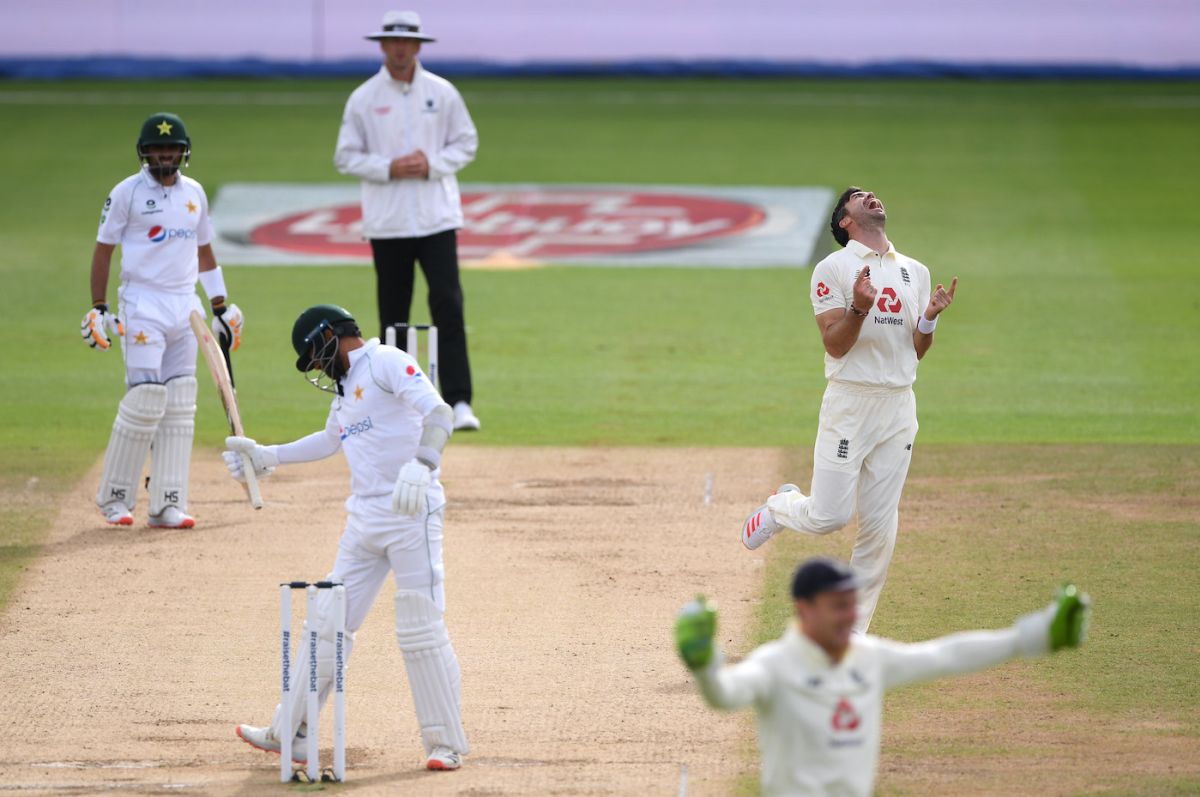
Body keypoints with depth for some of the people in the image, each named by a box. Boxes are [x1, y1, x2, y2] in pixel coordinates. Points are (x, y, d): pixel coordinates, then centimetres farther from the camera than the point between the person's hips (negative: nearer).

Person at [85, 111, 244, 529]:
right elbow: (104, 249, -1)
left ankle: (167, 504, 2)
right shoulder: (127, 193, -2)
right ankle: (115, 496, 1)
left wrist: (221, 307, 18)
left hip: (185, 306, 5)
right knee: (144, 399, -12)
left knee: (180, 407, 0)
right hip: (142, 304, -5)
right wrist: (98, 307, -8)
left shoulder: (194, 193, 13)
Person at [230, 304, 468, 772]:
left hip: (412, 513, -9)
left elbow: (439, 413, -22)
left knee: (421, 629, -8)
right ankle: (290, 735, 15)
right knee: (328, 623, 10)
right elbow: (329, 441, 37)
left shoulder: (386, 363, -8)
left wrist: (421, 466, -37)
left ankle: (447, 745, -1)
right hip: (364, 519, 9)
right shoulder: (345, 386, 19)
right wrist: (266, 457, 35)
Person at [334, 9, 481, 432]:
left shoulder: (442, 93, 4)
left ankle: (458, 401, -16)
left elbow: (466, 143, 8)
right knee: (393, 313, 6)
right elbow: (346, 156, 4)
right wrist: (389, 168, -12)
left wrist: (432, 164, -10)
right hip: (386, 221, 1)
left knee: (448, 305, -11)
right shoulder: (363, 99, 3)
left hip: (437, 218, -1)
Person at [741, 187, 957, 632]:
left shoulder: (916, 273, 14)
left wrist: (930, 317, -5)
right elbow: (835, 345, -9)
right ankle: (781, 507, 25)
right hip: (850, 400, -5)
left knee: (880, 526, 1)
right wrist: (859, 307, -26)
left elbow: (917, 351, 14)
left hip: (899, 407, 5)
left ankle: (852, 632, 9)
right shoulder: (833, 269, -2)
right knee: (829, 515, -10)